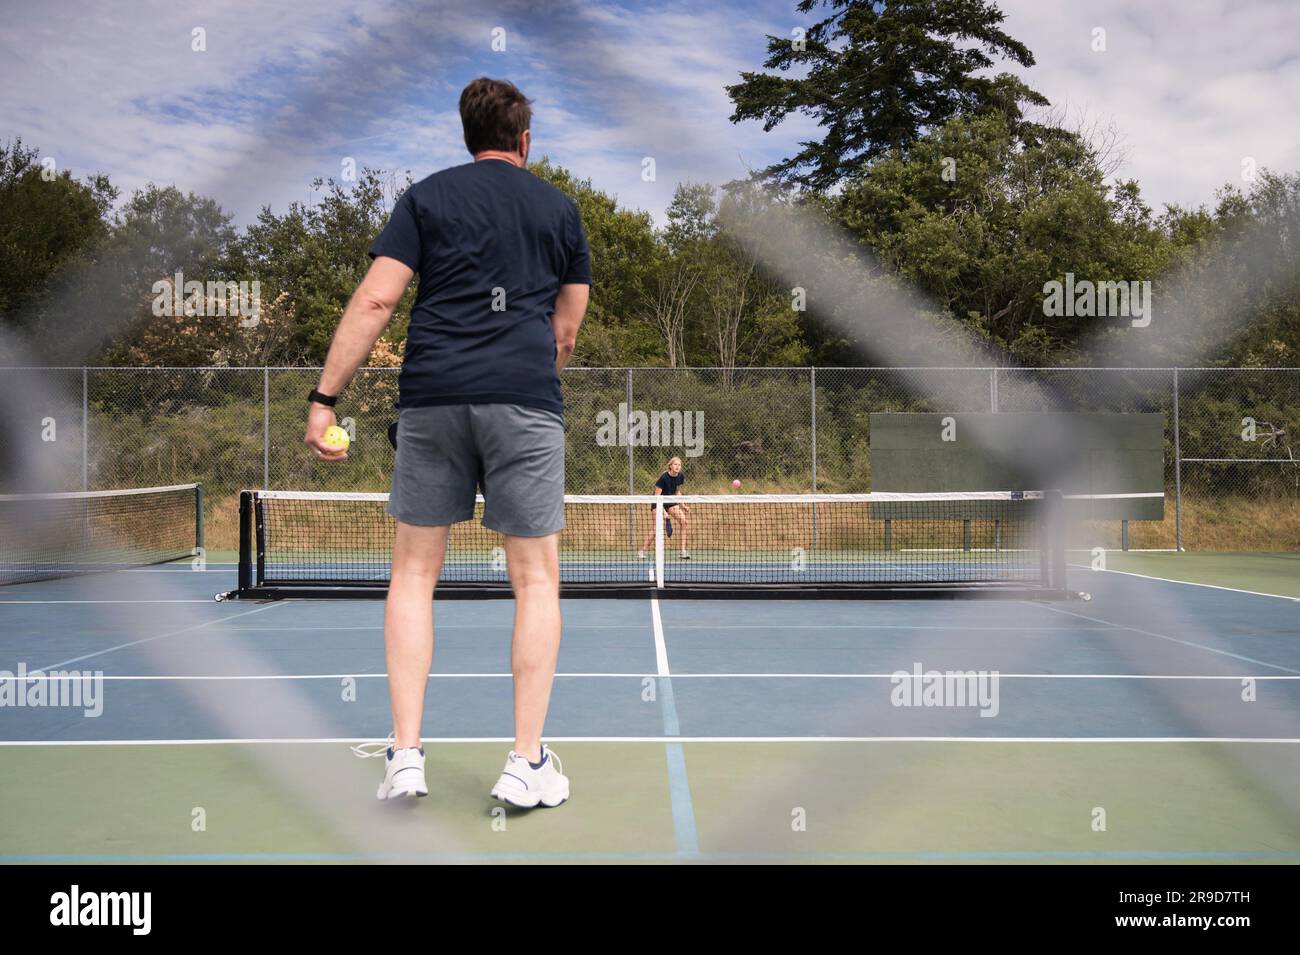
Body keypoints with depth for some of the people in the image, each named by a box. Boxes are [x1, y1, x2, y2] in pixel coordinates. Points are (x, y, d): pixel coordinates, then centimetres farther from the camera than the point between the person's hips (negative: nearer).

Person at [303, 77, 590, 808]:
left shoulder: (427, 197, 11)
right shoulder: (559, 207, 15)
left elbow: (375, 300, 0)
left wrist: (326, 399, 0)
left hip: (432, 396, 1)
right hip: (526, 403, 0)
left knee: (415, 572, 10)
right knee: (536, 579, 5)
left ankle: (406, 755, 7)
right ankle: (528, 763, 4)